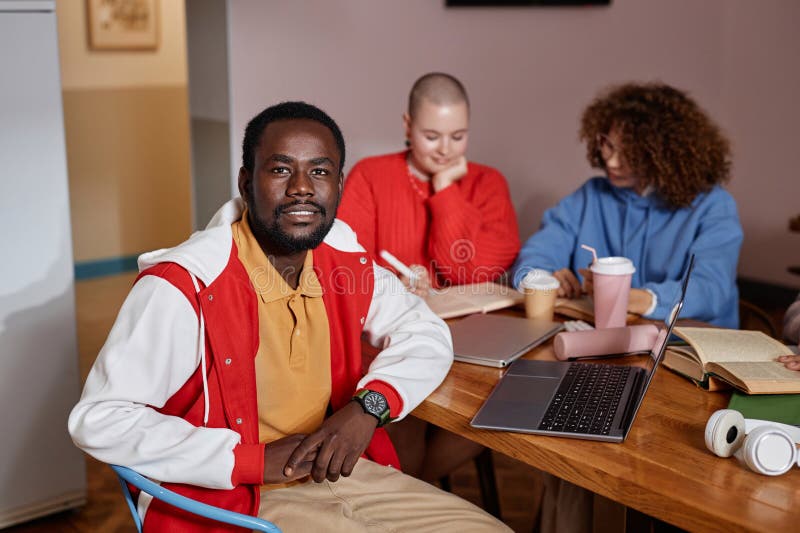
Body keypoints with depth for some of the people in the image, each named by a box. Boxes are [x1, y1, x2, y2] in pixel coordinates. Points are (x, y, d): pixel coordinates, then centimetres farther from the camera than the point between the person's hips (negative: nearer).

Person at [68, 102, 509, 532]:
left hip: (339, 470, 6)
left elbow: (427, 334, 9)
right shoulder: (184, 286, -20)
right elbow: (99, 421, -20)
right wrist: (254, 461, -22)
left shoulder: (344, 259, -1)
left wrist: (369, 405, -11)